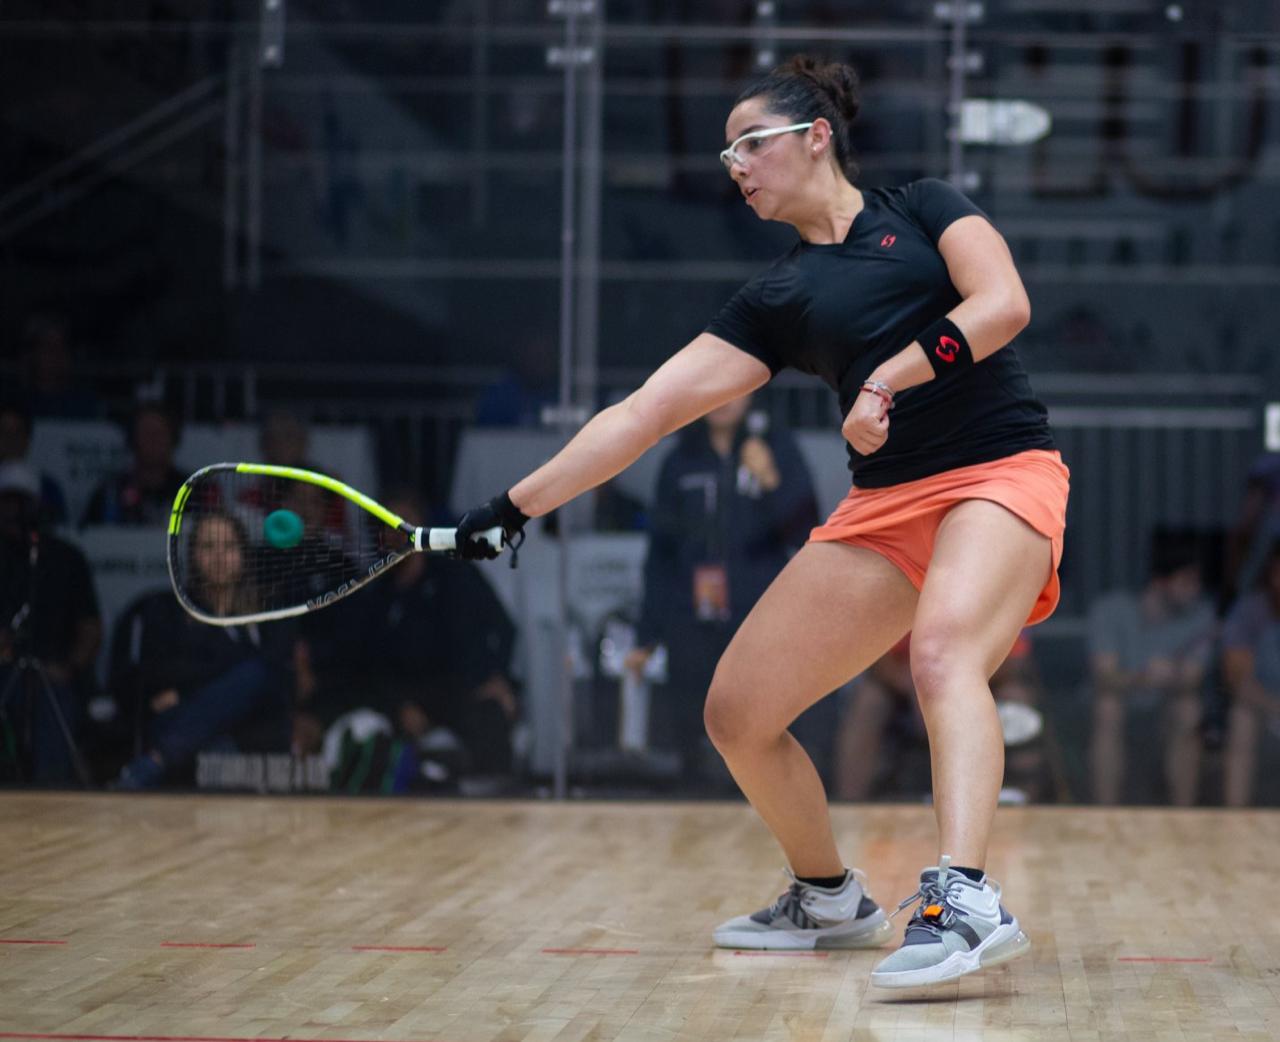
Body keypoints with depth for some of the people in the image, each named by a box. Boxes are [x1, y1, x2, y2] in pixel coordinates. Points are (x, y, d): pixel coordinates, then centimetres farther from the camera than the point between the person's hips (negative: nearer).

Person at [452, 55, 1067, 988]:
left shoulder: (922, 209, 8)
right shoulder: (777, 299, 15)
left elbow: (1005, 304, -9)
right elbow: (650, 410, 11)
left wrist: (888, 380, -16)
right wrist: (518, 504, 6)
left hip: (1001, 473, -5)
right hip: (885, 504, 6)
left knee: (942, 651, -36)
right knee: (738, 716, 1)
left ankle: (965, 901, -50)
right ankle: (830, 901, 24)